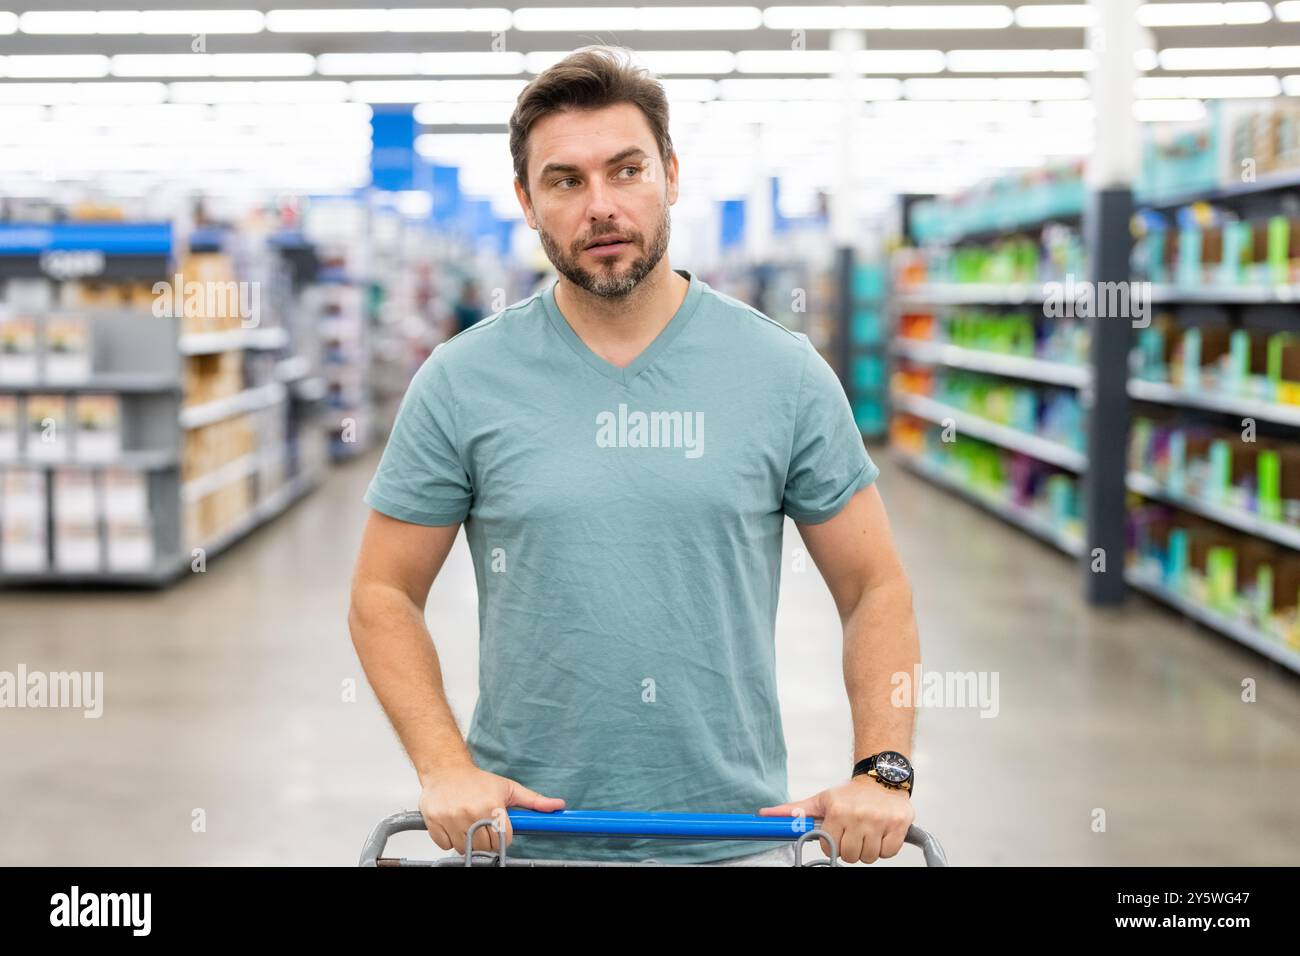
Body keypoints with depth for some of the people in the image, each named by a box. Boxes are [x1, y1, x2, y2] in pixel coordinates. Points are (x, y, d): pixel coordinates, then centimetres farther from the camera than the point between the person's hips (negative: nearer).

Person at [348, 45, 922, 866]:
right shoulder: (461, 383, -4)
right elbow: (385, 593, 1)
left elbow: (874, 589, 1)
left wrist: (882, 769, -10)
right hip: (528, 832, 0)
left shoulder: (786, 374, -3)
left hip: (734, 835, 1)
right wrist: (444, 767, -11)